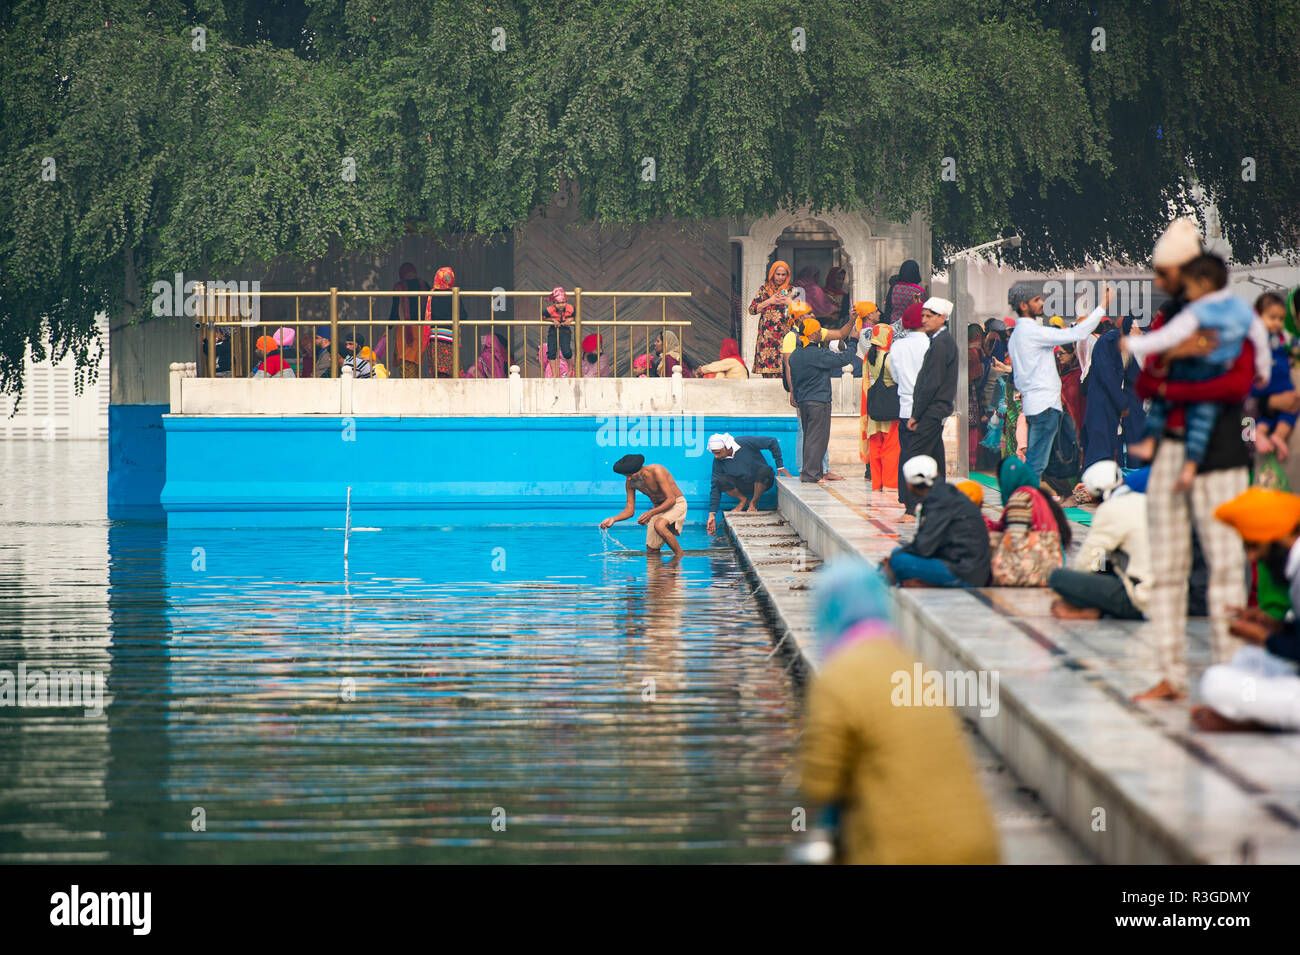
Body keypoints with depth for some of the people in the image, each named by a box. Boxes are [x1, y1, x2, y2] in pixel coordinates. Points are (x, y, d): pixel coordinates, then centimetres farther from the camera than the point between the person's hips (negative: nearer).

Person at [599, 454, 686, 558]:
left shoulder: (657, 471, -27)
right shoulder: (630, 483, -7)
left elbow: (671, 499, -29)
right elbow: (630, 510, -1)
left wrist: (651, 513, -39)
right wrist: (613, 519, -20)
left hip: (676, 503, -7)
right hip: (658, 507, 7)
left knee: (659, 525, -35)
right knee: (651, 550, -4)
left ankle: (680, 556, -20)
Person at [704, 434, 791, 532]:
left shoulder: (746, 443, -21)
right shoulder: (718, 461, -12)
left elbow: (772, 442, -13)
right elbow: (715, 488, -10)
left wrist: (780, 466, -13)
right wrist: (712, 514, -15)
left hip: (762, 483, -2)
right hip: (742, 486, 2)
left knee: (765, 470, -37)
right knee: (721, 481, -27)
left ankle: (753, 503, -11)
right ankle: (743, 500, 4)